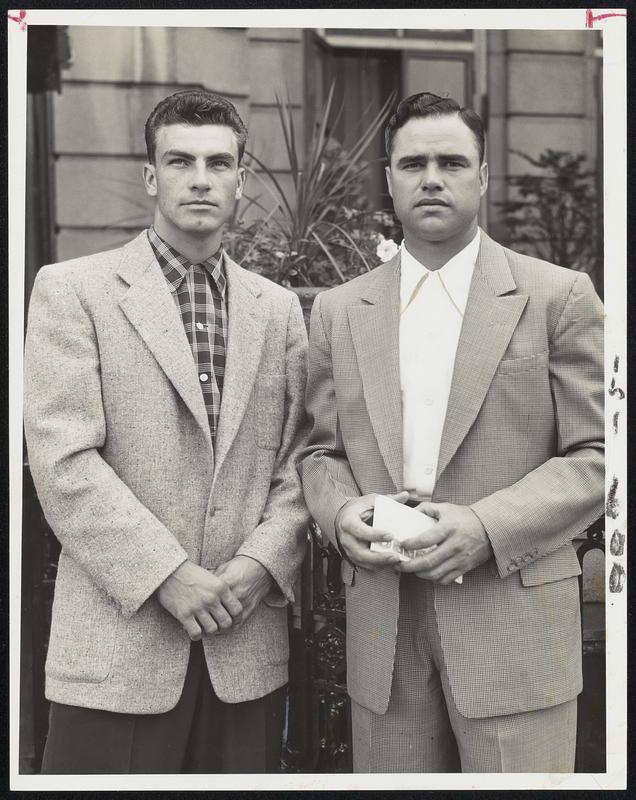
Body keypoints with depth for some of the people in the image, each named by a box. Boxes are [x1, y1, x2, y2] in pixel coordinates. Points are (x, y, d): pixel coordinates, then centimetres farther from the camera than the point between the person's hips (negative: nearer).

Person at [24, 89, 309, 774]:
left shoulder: (278, 309, 12)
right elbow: (64, 460, -9)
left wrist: (261, 563, -7)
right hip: (119, 648, -3)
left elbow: (296, 461, 9)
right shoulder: (73, 290, -1)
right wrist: (166, 575, -14)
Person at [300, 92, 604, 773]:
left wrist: (487, 526, -15)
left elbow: (596, 455, -2)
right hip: (382, 635, 3)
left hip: (515, 626, -2)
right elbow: (320, 449, 15)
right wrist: (340, 511, -7)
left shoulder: (557, 296, 1)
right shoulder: (339, 311, 11)